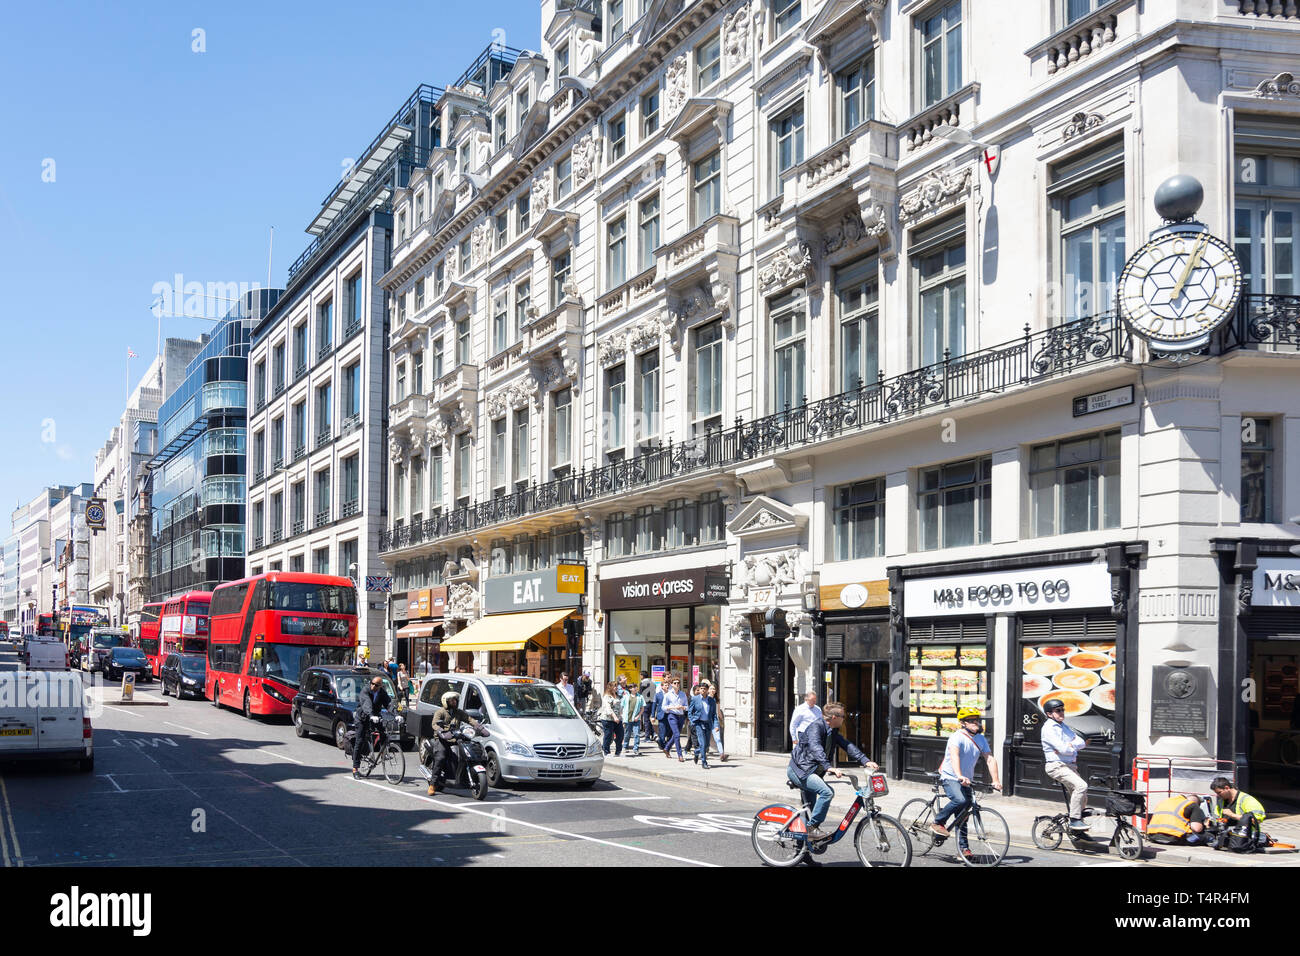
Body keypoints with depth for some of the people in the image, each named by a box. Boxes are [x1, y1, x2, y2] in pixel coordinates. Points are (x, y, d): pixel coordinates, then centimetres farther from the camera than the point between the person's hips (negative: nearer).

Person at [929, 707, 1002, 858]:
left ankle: (963, 848, 11)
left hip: (966, 781, 7)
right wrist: (960, 776, -49)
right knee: (960, 800, -32)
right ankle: (937, 823, -16)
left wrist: (996, 781, -13)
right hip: (950, 777, -7)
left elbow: (990, 759, 0)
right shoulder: (958, 737, -17)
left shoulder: (981, 739, 5)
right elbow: (954, 756, -33)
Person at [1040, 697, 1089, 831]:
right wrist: (1074, 749, -1)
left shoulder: (1064, 726, 18)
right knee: (1081, 786, -26)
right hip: (1057, 766, -9)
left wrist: (1071, 745, -11)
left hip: (1069, 765, 9)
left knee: (1081, 795, 9)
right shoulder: (1048, 728, -10)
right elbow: (1062, 749, -20)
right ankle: (1074, 820, -19)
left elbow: (1081, 742, 7)